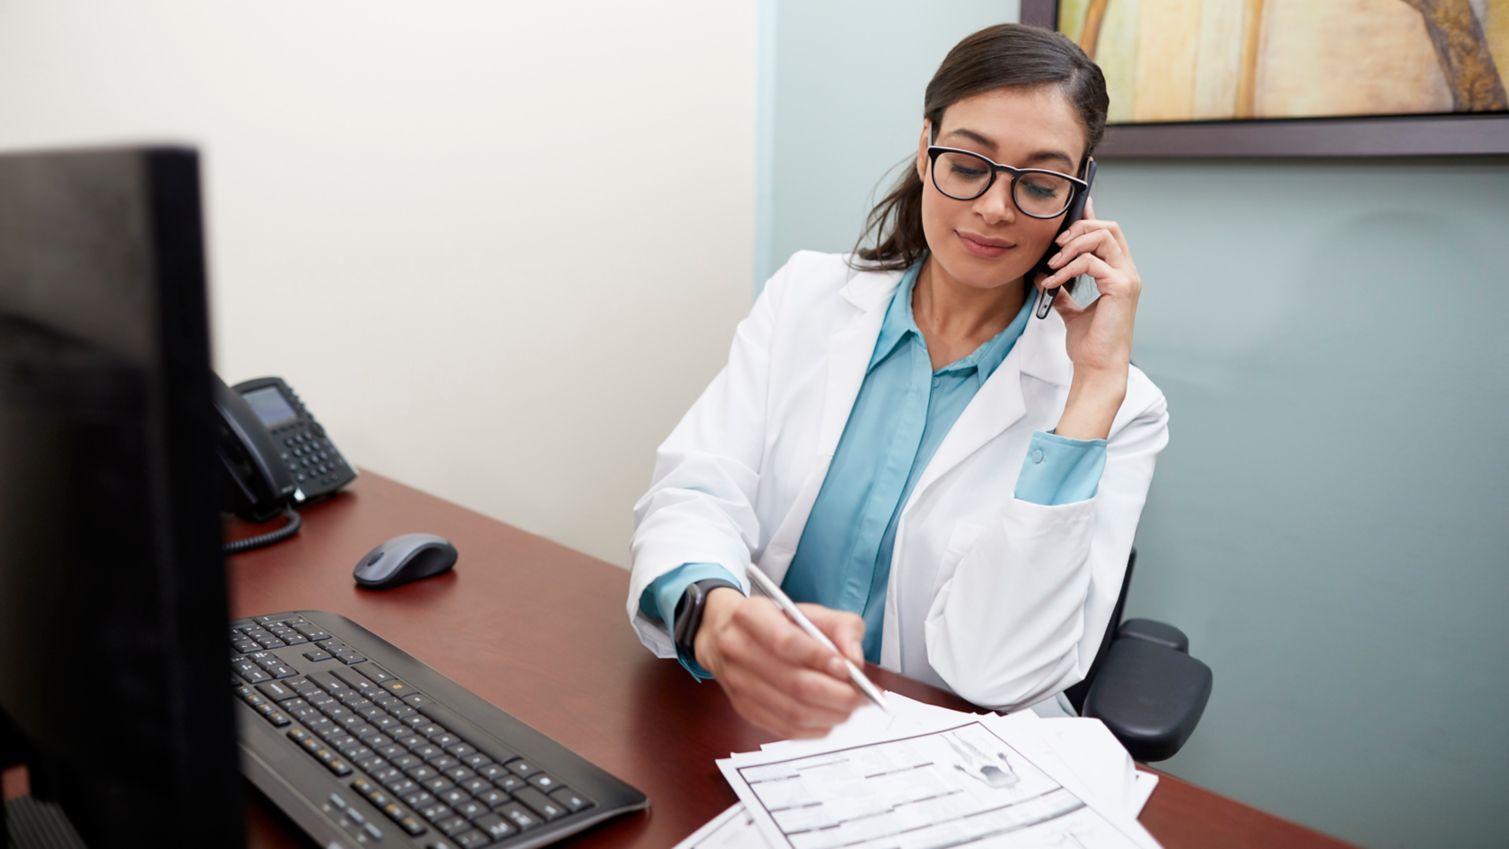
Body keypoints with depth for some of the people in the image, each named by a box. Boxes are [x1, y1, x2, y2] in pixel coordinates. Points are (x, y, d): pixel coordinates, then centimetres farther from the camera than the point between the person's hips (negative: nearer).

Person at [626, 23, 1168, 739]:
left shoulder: (1114, 407, -6)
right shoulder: (806, 297, 2)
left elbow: (999, 671, -17)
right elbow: (693, 494, -9)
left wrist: (1097, 383, -18)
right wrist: (713, 615, -31)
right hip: (750, 728, 1)